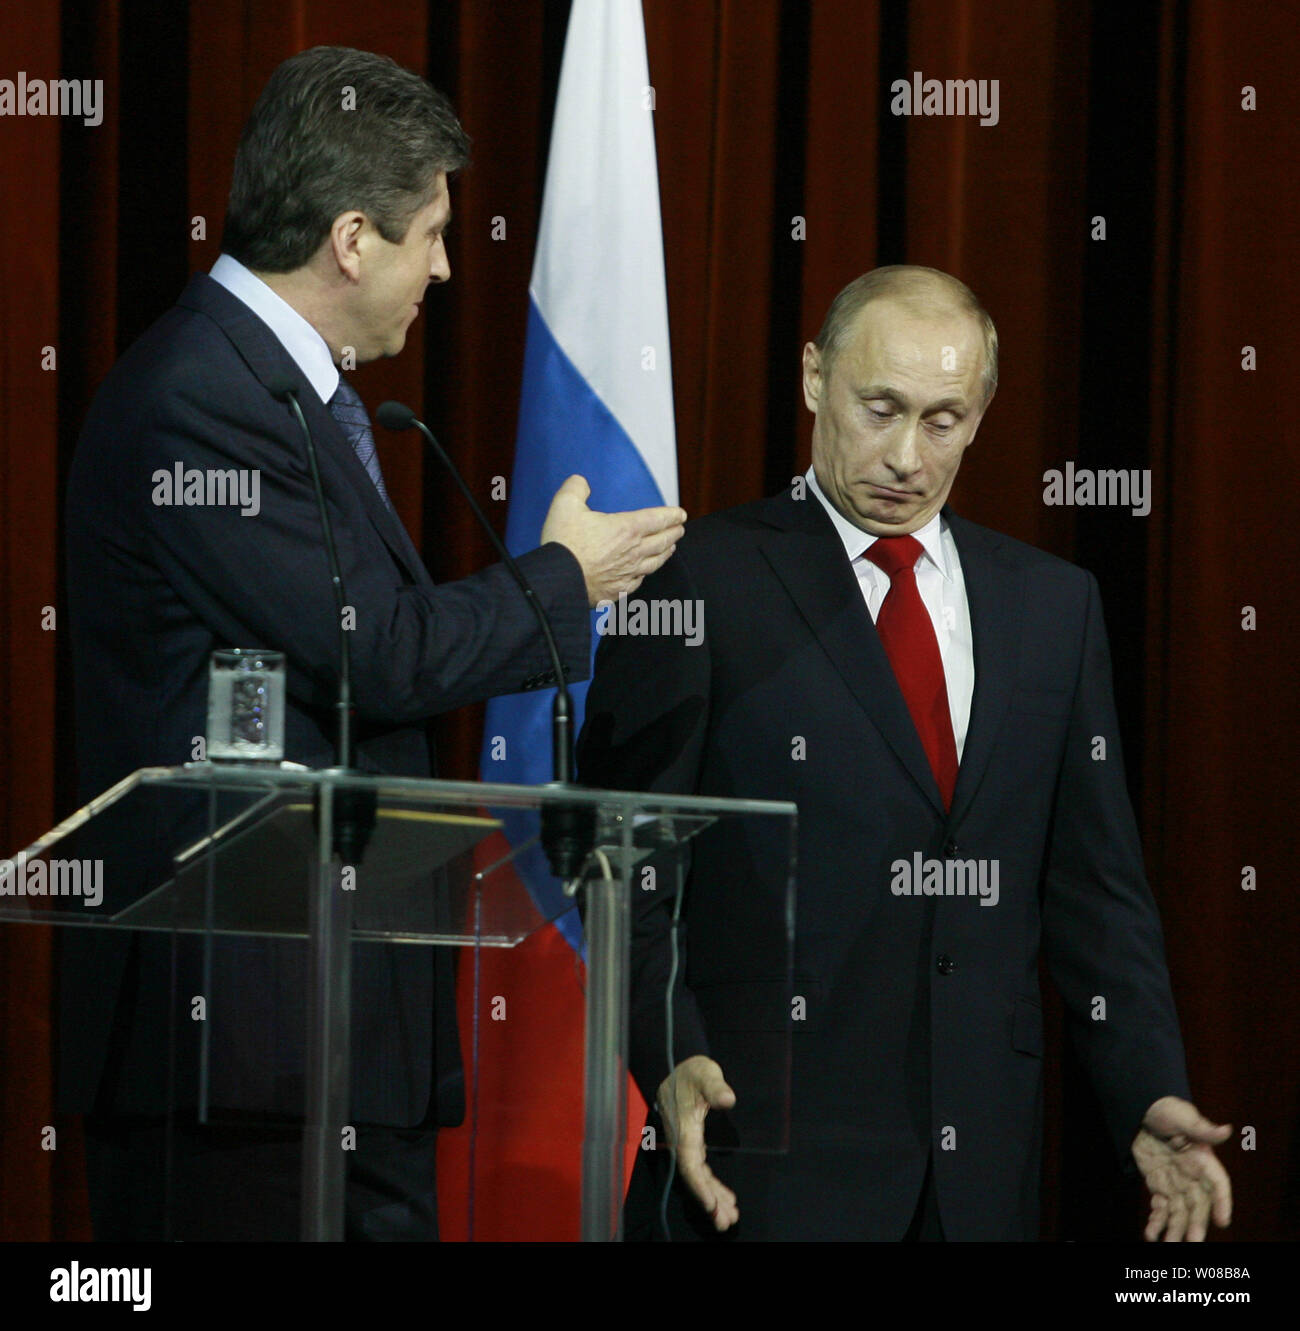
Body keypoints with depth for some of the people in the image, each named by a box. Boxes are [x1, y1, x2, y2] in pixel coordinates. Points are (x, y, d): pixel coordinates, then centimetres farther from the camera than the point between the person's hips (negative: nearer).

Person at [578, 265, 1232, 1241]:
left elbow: (1095, 885, 14)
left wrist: (1148, 1097, 3)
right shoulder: (699, 580, 0)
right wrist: (672, 1060, -18)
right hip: (772, 1143, -4)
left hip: (982, 1161, 4)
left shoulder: (1054, 602, 14)